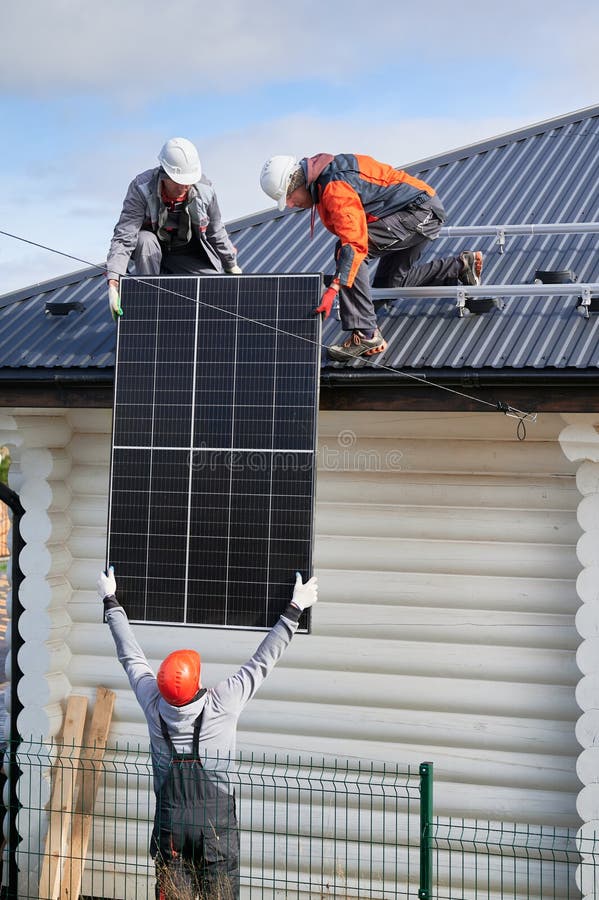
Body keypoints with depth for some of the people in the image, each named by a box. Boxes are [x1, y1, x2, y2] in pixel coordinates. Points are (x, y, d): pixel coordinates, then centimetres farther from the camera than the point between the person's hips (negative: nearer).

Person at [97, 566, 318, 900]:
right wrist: (295, 609, 3)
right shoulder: (223, 704, -15)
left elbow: (131, 656, 6)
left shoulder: (154, 704, -7)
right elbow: (263, 661, -6)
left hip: (170, 821, 3)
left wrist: (111, 601, 19)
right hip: (216, 822, -3)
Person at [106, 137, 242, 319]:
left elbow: (216, 232, 2)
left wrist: (232, 266, 12)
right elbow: (123, 238, -33)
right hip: (152, 249, -3)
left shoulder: (204, 190, -17)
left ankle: (169, 277, 12)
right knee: (145, 240, -38)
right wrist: (113, 282, -44)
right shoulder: (141, 189, -27)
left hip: (187, 254, 3)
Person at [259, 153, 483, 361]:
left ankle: (366, 334, -25)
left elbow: (355, 242, -35)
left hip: (422, 212, -11)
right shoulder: (322, 179, 8)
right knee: (388, 286, 16)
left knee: (350, 248, -23)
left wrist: (333, 289, -41)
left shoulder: (335, 186, -25)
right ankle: (460, 265, 25)